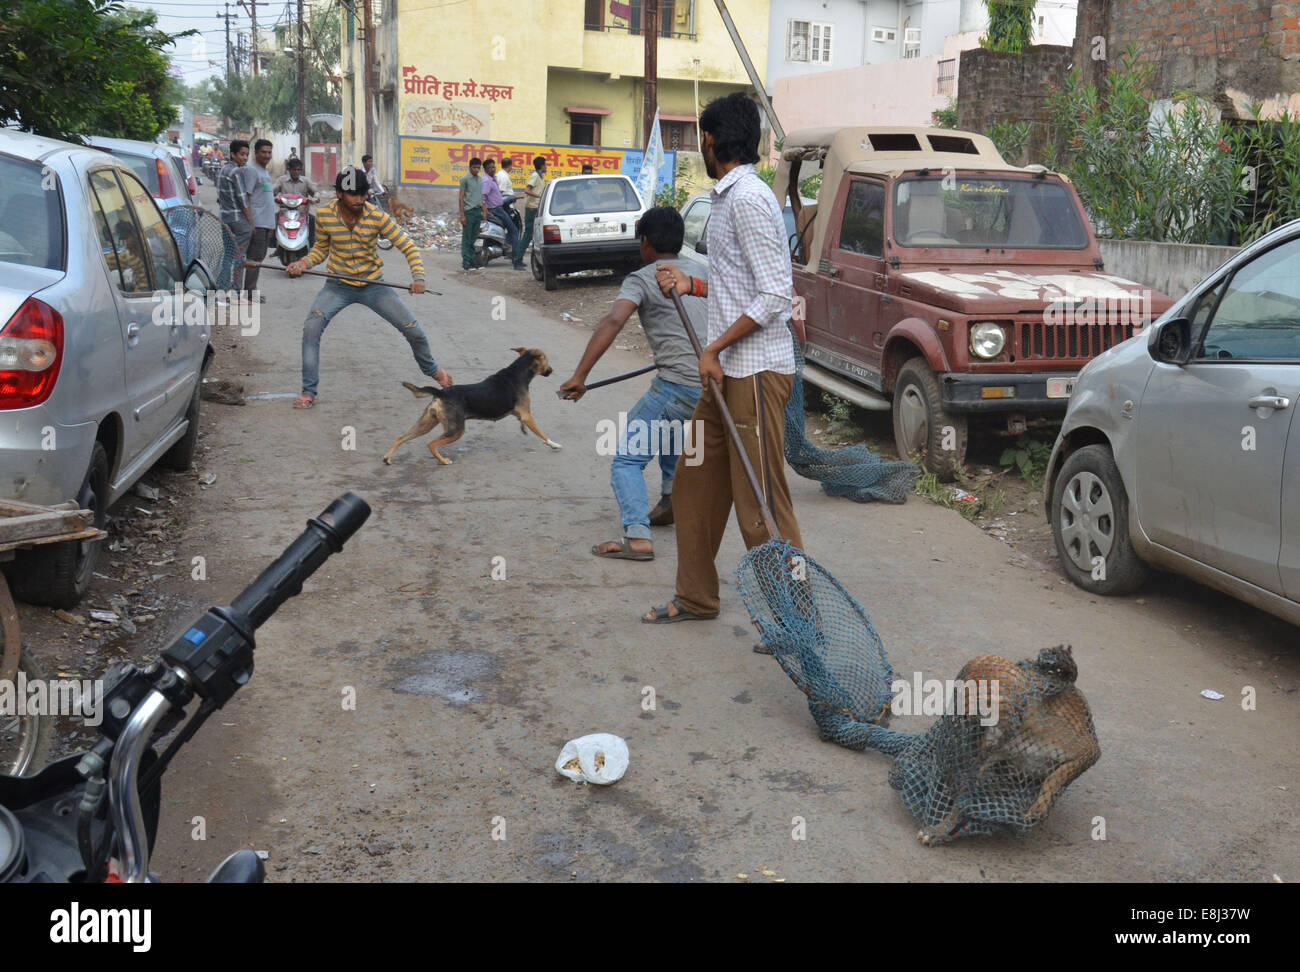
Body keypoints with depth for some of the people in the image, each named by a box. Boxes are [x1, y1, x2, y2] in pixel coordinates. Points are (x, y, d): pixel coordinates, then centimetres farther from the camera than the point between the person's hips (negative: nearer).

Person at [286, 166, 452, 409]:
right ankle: (308, 392, -13)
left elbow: (408, 247, -13)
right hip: (339, 286, 0)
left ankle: (432, 370, 34)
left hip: (373, 285, 0)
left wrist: (418, 276, -29)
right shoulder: (324, 215, -12)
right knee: (311, 327, -23)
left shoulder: (377, 216, -17)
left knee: (414, 331, 1)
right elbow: (321, 250, 5)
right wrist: (303, 263, -16)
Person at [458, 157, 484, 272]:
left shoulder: (480, 180, 15)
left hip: (478, 211, 6)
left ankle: (471, 261, 14)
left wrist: (484, 212, 14)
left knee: (474, 238, 9)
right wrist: (462, 215, -13)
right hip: (469, 211, -6)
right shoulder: (465, 179, -5)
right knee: (466, 239, -4)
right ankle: (466, 263, -3)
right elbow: (461, 197, -7)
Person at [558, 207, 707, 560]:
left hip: (681, 383, -7)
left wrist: (580, 376, -19)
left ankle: (637, 536, -16)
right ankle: (672, 498, 35)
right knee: (668, 420, 37)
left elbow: (613, 322, -17)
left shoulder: (641, 279, 1)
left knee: (627, 459, 0)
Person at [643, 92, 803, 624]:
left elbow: (775, 295, -19)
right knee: (695, 486, 16)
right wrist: (690, 284, 16)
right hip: (728, 370, 10)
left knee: (761, 503, -5)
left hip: (757, 370, -10)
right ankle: (696, 598, 29)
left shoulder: (749, 198, -14)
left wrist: (715, 348, -17)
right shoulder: (728, 197, 17)